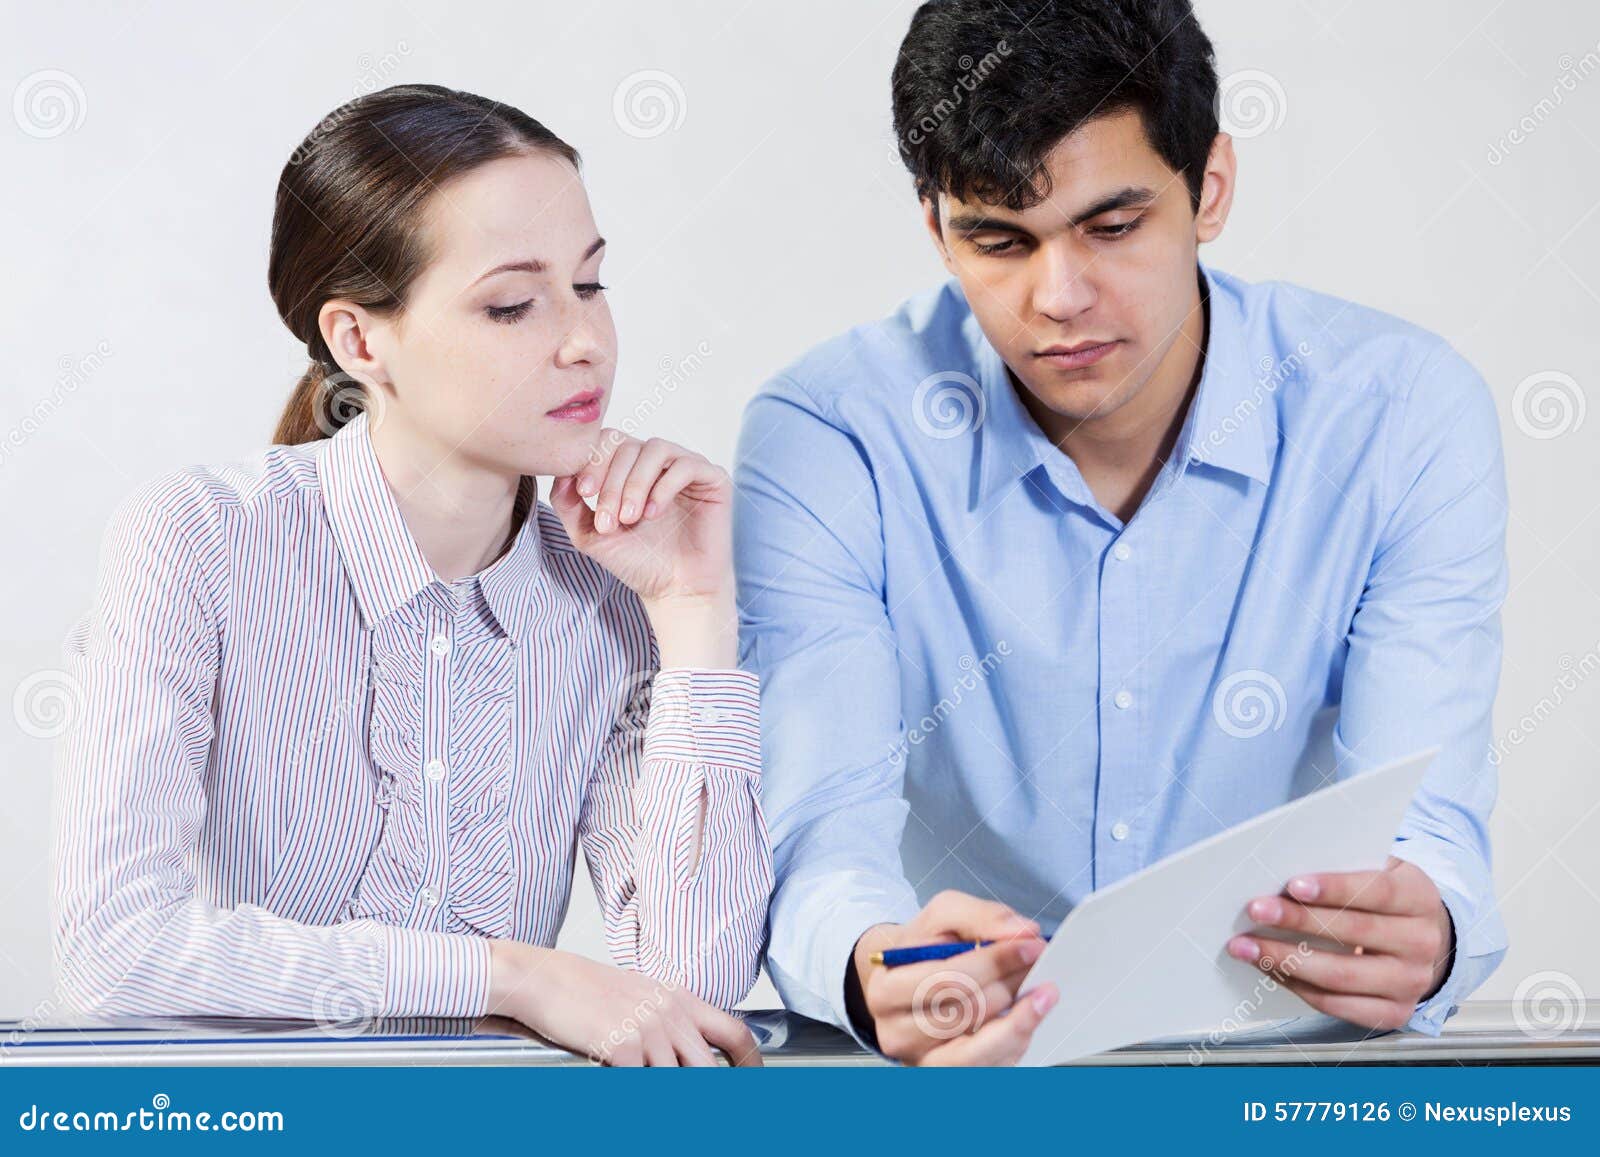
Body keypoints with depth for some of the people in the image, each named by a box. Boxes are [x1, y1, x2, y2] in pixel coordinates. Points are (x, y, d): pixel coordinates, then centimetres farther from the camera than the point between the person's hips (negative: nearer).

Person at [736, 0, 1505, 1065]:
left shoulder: (1407, 414, -5)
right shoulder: (827, 439, -8)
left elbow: (1424, 821, -11)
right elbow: (827, 830, -16)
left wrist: (1419, 934, -34)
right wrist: (870, 969, -39)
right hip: (965, 1063, 0)